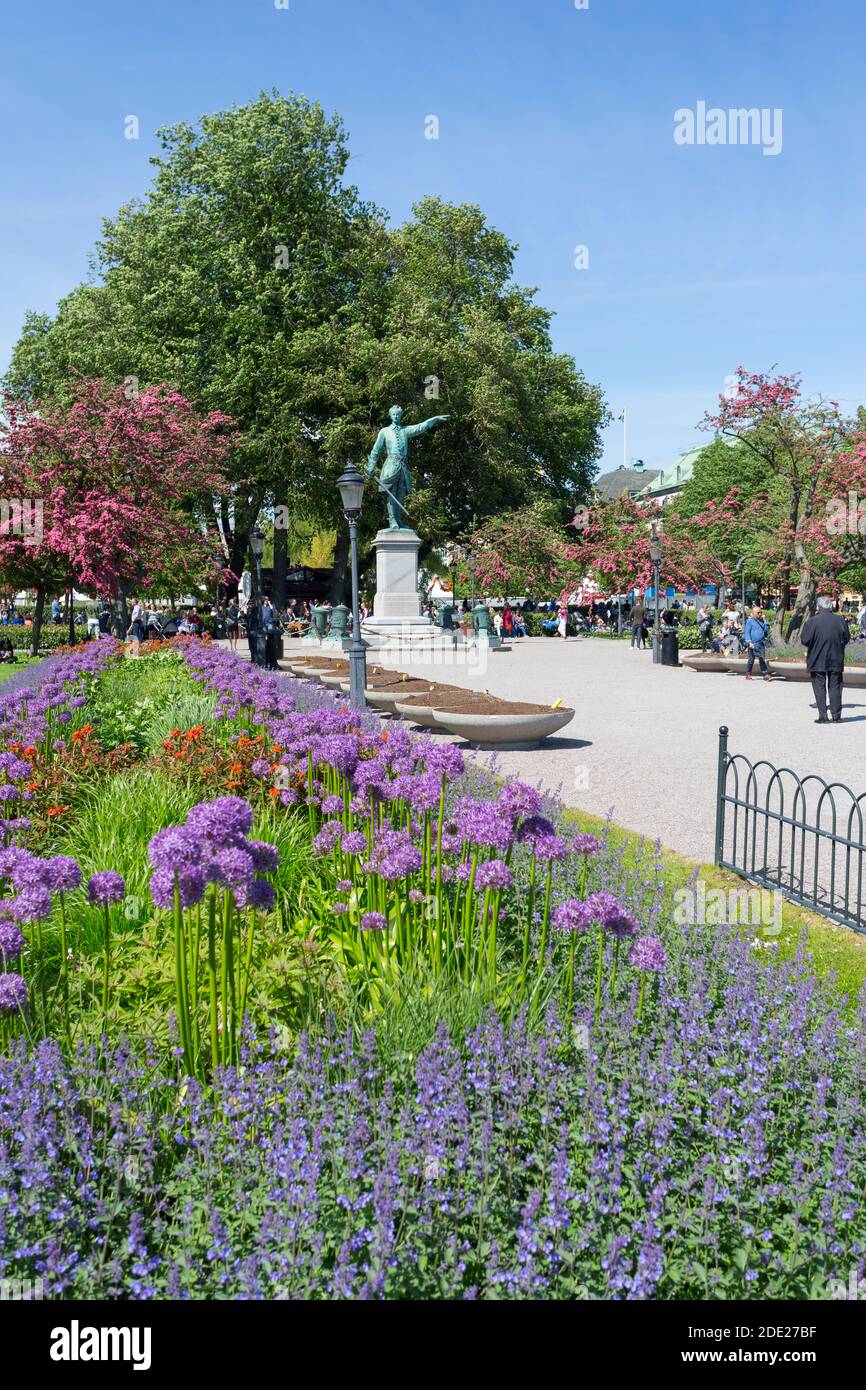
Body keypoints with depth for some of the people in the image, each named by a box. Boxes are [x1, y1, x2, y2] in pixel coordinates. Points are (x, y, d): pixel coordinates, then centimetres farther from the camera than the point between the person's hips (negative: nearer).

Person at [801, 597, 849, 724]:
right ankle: (836, 716, 12)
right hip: (836, 660, 2)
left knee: (819, 688, 4)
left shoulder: (812, 622, -13)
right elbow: (846, 639, 3)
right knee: (835, 687, 11)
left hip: (817, 661, -2)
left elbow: (805, 640, -12)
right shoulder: (841, 621, -4)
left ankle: (823, 716, 0)